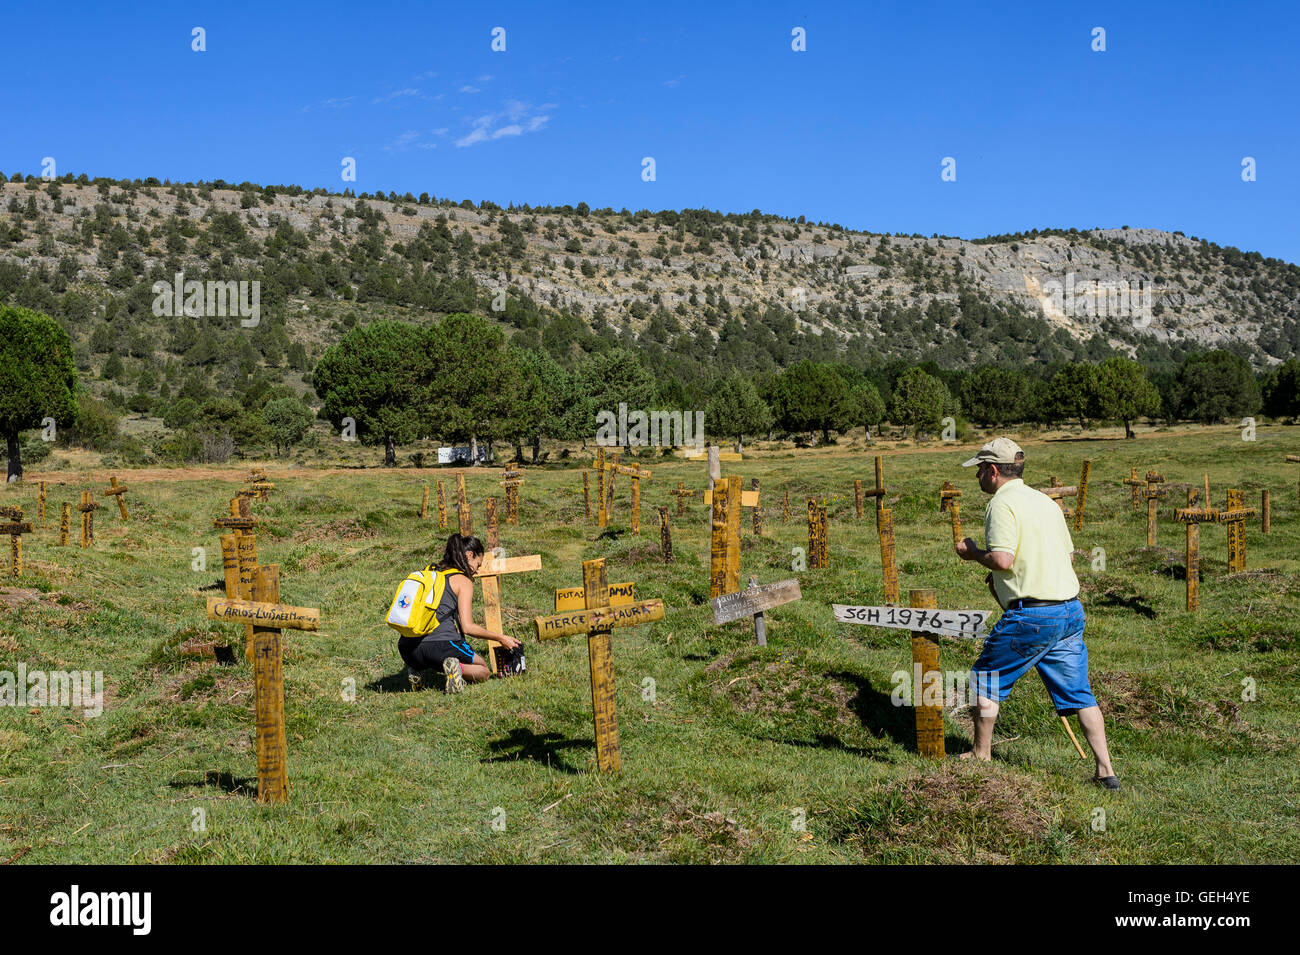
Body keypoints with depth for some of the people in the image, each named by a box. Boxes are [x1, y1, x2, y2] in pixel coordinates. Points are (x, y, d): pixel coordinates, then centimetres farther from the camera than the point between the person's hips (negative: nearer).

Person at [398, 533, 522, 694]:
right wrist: (500, 638, 5)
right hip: (441, 644, -6)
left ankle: (417, 669, 8)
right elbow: (467, 627, -6)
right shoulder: (463, 581, 0)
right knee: (483, 670, 16)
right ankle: (457, 668, -15)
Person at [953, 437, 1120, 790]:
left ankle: (981, 757, 21)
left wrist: (972, 553, -2)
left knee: (985, 679, 11)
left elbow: (1002, 559, -22)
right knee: (1078, 692, 12)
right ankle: (1106, 770, 10)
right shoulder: (1045, 501, 16)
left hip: (1032, 615, -7)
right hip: (1071, 609, 8)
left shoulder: (1002, 504, -10)